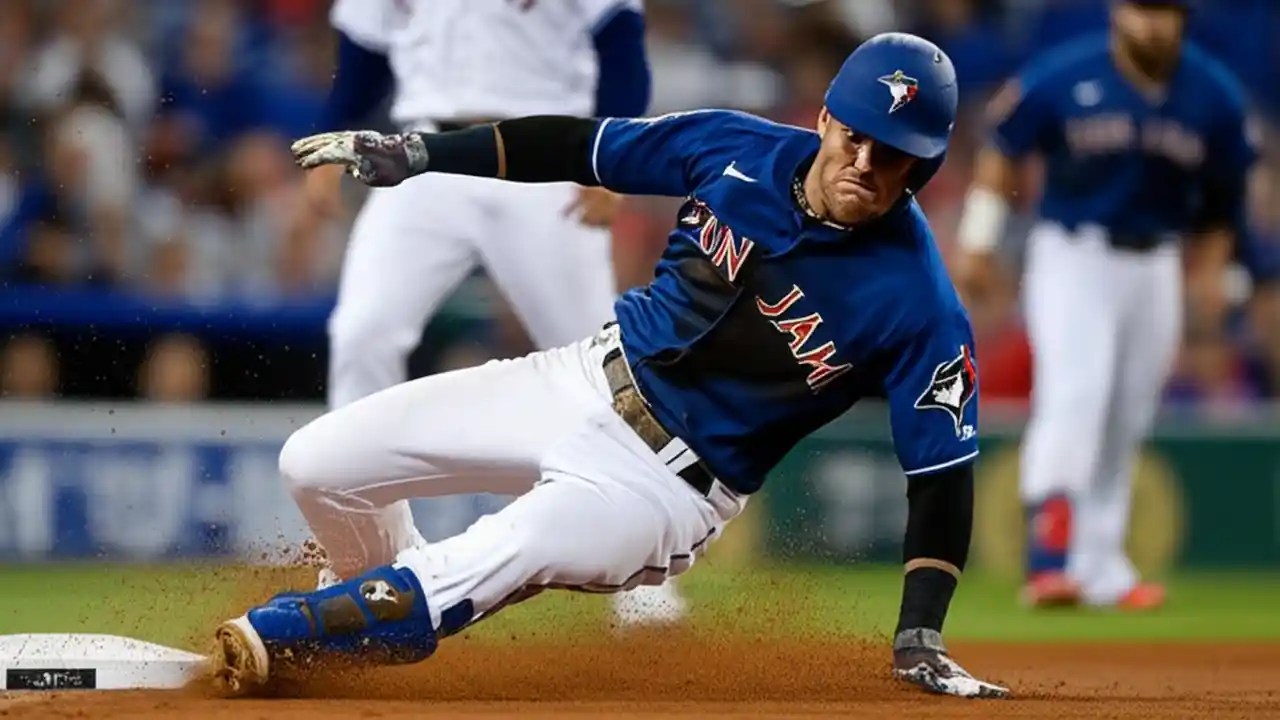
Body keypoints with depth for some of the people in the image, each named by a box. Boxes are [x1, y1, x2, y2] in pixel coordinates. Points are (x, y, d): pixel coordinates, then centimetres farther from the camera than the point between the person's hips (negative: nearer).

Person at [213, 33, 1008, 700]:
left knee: (478, 572, -32)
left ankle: (285, 636, -11)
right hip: (586, 382, 6)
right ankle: (391, 616, 32)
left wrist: (920, 640, -25)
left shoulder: (915, 303, -21)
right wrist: (413, 154, -2)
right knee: (316, 463, 3)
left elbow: (942, 471, -17)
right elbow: (578, 148, 2)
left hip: (669, 484, -5)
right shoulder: (737, 150, -9)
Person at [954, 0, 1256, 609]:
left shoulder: (1214, 98, -3)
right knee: (1074, 393, -20)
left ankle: (1101, 567, 19)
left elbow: (1221, 200, 8)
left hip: (1155, 265, 4)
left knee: (1127, 421, 9)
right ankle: (1049, 558, -28)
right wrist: (977, 243, -3)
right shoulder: (1062, 78, -12)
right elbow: (1004, 150, 0)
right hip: (1071, 257, -4)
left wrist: (1207, 291, 9)